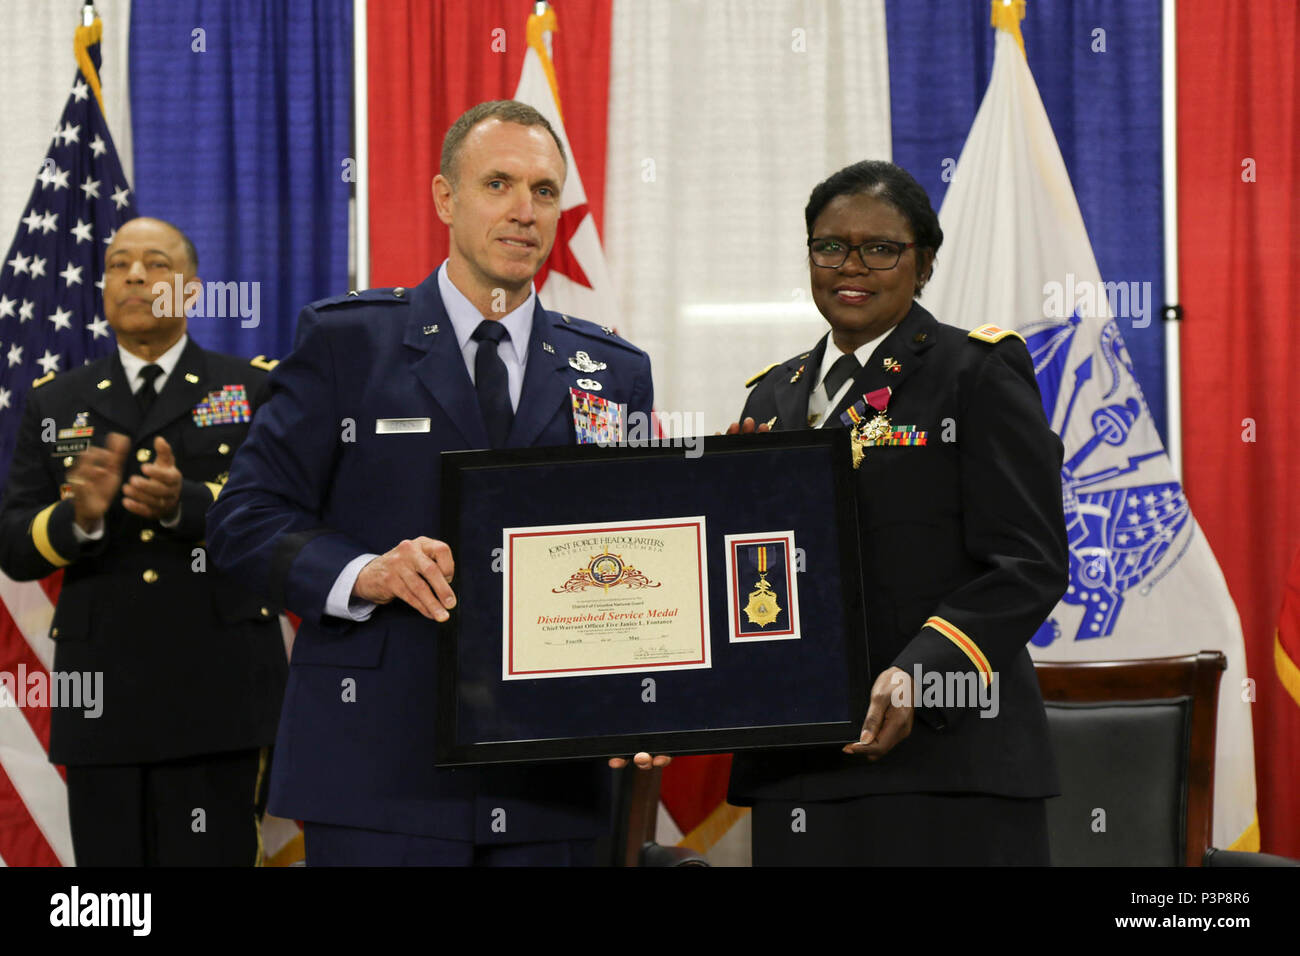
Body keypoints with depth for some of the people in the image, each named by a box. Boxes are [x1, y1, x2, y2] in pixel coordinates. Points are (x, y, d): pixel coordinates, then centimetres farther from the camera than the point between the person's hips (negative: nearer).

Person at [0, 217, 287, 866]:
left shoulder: (255, 390, 8)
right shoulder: (55, 404, 14)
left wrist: (187, 503, -22)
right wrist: (78, 516, -14)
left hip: (215, 691, -2)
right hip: (100, 698, 2)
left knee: (211, 855, -4)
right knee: (109, 856, 5)